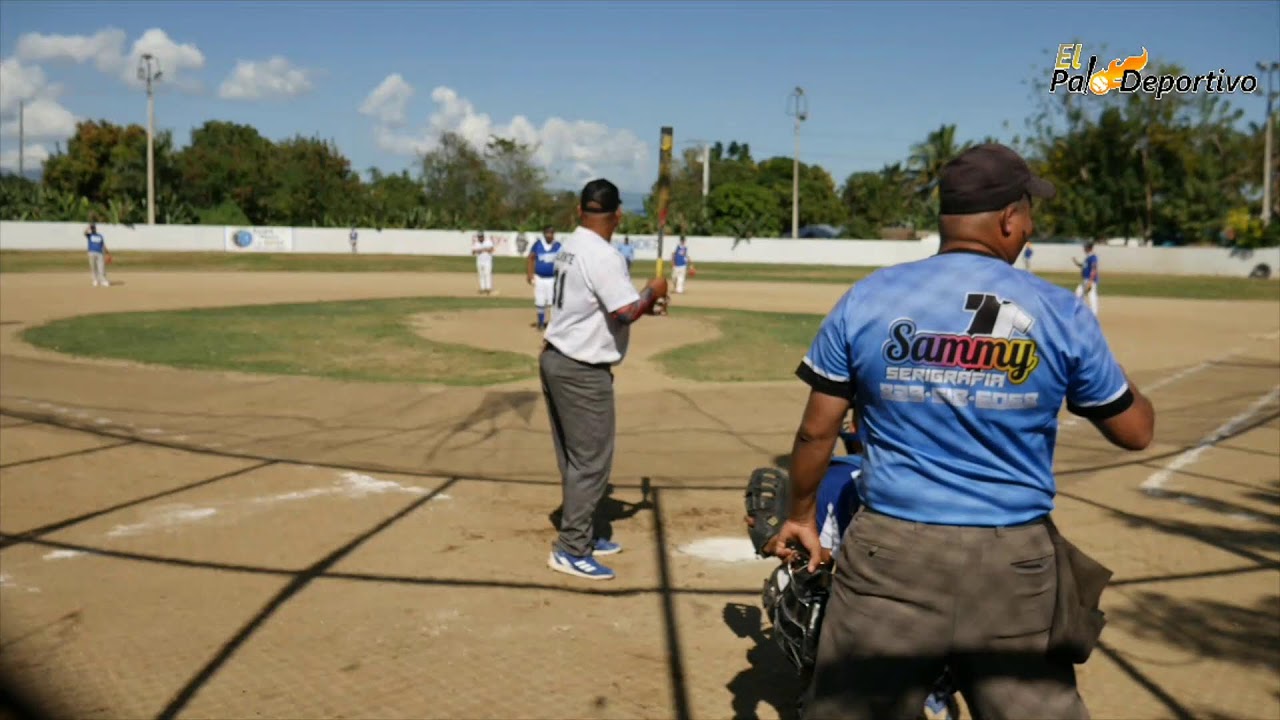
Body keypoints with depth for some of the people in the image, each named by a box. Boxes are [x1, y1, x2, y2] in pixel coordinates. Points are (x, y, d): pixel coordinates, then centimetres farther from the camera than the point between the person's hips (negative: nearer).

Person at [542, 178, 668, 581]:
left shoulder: (571, 248, 11)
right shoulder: (603, 255, -19)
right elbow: (625, 313, -23)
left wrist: (644, 304, 13)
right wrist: (652, 292, -4)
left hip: (556, 360, 10)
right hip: (582, 371, -10)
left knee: (574, 458, 17)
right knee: (591, 460, -2)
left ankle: (581, 536, 29)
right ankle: (570, 551, 4)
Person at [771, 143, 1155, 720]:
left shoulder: (866, 299, -3)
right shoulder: (1061, 313, -3)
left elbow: (816, 431, 2)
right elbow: (1135, 432, 8)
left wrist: (800, 516, 17)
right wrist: (1117, 376, 27)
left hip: (891, 556, 0)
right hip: (1016, 565, 1)